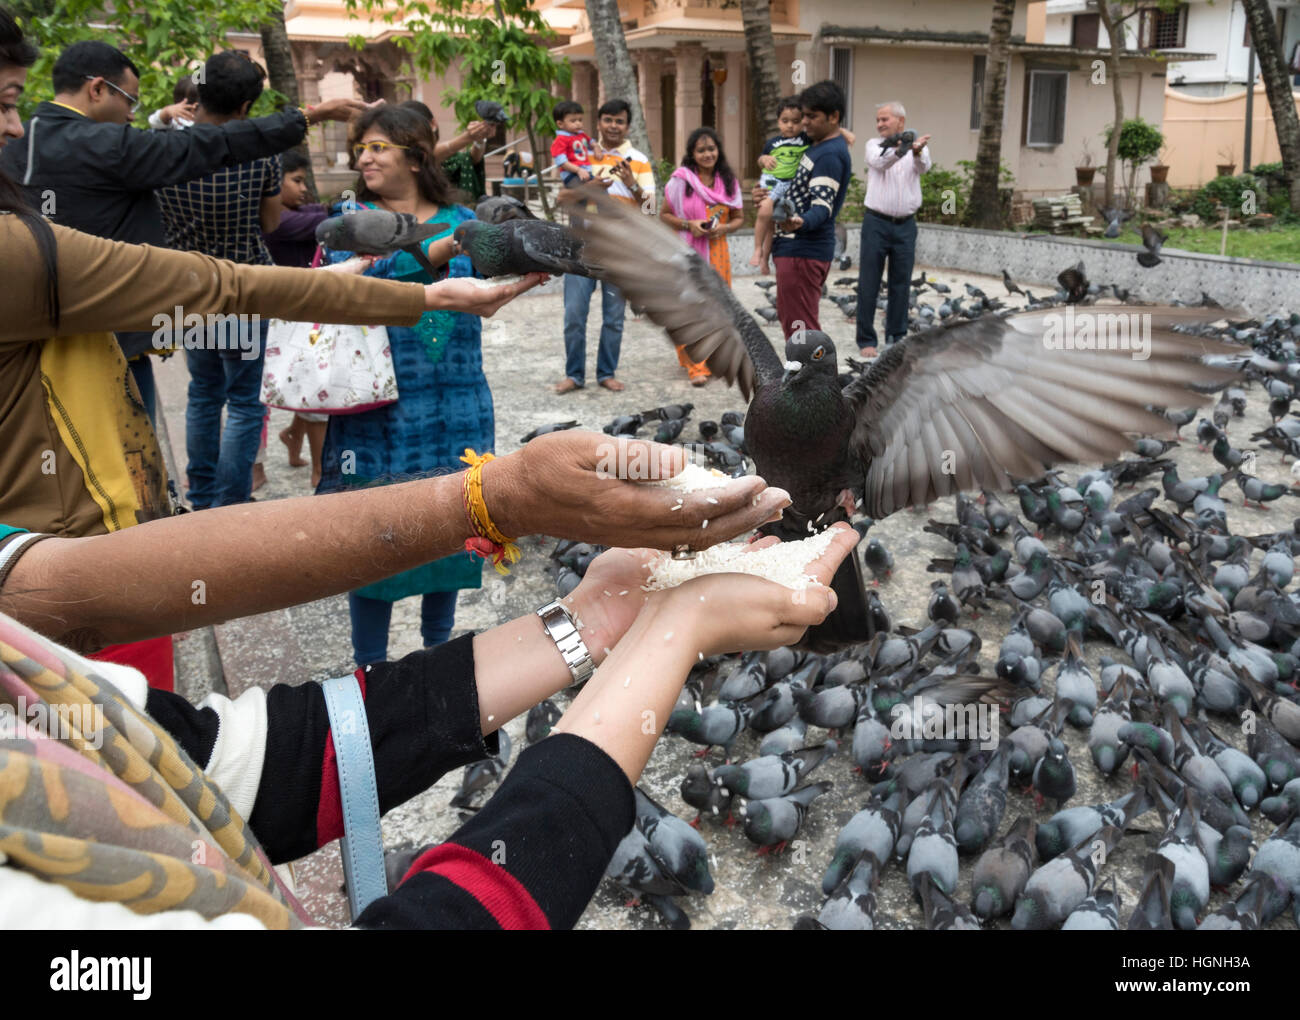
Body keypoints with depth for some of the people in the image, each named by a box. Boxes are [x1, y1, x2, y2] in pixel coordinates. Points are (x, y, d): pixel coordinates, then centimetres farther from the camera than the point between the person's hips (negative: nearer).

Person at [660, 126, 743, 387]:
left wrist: (724, 228, -9)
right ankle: (696, 366, -8)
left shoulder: (728, 181, 8)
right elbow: (664, 214, 2)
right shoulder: (681, 180, -2)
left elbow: (740, 217, 12)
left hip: (716, 250, 4)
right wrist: (688, 224, -14)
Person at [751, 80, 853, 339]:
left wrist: (800, 223, -47)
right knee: (788, 317, 20)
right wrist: (766, 196, 10)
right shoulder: (817, 145, 17)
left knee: (800, 325, -9)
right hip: (795, 247, 11)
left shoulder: (830, 155, -15)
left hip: (803, 252, -11)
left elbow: (823, 206, -26)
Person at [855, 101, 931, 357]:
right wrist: (901, 149, -41)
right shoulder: (874, 145, 3)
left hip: (905, 225, 1)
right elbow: (879, 162, -20)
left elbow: (924, 166, -18)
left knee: (901, 284, 8)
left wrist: (917, 152, -43)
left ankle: (897, 338, 19)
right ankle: (866, 340, 7)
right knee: (868, 284, -1)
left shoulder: (918, 146, 5)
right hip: (876, 222, -1)